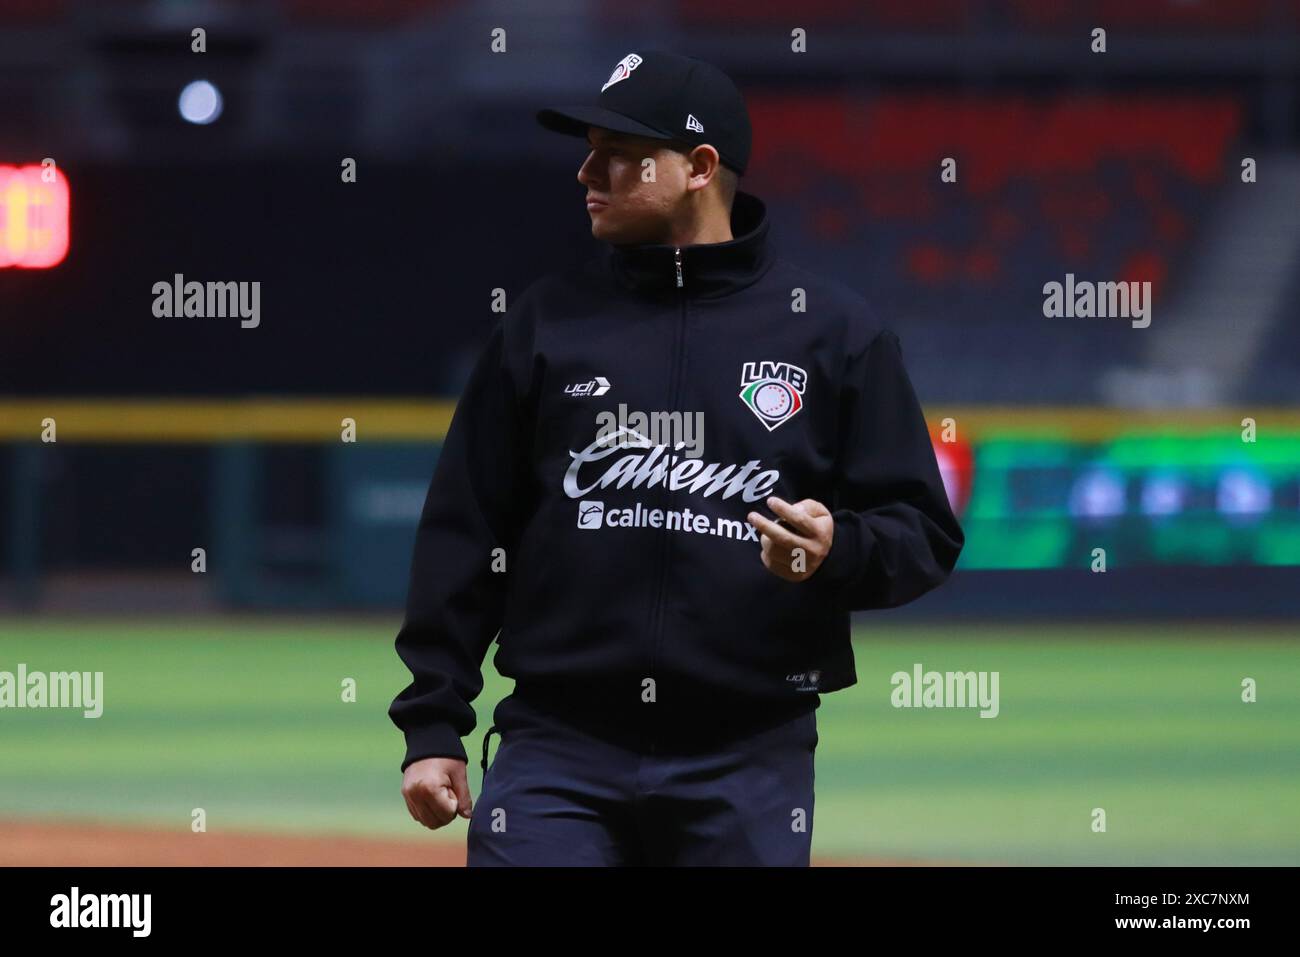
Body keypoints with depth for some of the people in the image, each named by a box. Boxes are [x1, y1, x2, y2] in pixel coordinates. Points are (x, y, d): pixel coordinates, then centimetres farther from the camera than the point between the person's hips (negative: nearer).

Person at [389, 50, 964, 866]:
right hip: (558, 754, 1)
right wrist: (433, 725, 5)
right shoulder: (545, 321, 9)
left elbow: (924, 533, 4)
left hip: (749, 767, -1)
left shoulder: (833, 330, 4)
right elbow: (463, 534, 10)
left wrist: (838, 549, -18)